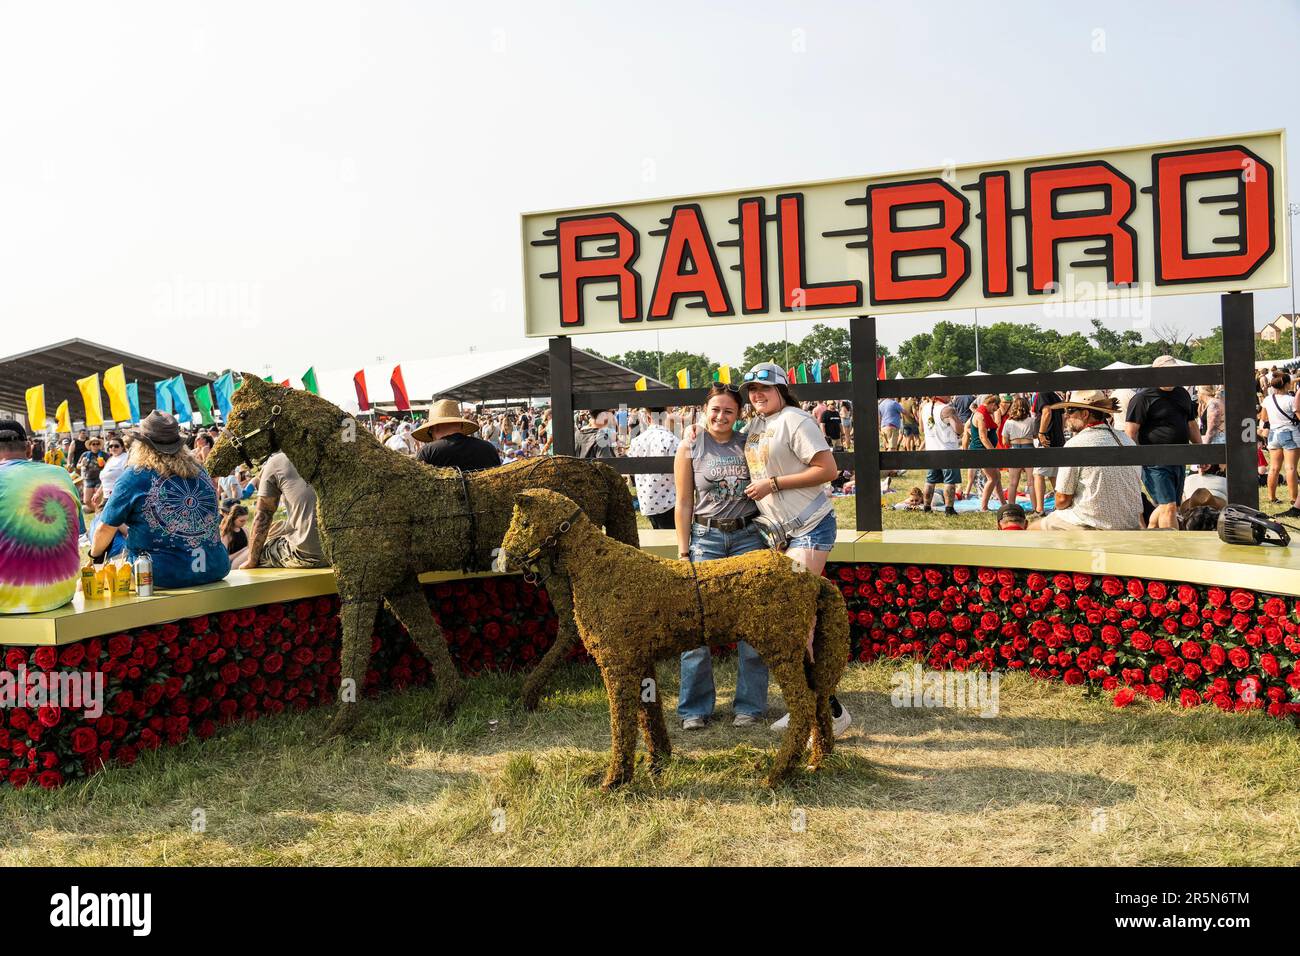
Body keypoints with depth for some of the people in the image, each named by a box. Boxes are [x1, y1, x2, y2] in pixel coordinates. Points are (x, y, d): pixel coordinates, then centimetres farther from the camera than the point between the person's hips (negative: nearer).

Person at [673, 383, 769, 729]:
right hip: (706, 537, -1)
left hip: (748, 535, 1)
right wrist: (683, 551, -1)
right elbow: (684, 504, 3)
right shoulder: (690, 448, 3)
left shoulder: (748, 444, 7)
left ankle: (750, 705, 13)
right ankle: (695, 707, 9)